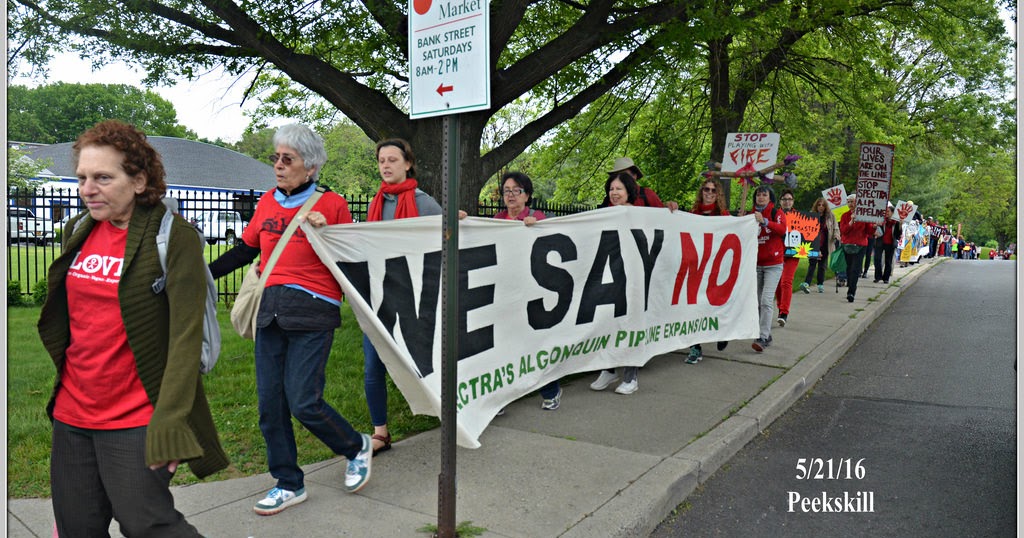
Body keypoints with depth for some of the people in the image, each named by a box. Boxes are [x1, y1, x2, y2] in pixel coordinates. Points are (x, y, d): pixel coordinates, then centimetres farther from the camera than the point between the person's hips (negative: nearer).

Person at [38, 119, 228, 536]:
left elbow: (186, 337, -18)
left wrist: (167, 426, -22)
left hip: (134, 421, -7)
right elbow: (67, 321, 18)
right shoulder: (79, 231, 7)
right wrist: (65, 389, 19)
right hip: (71, 414, 7)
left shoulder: (174, 238, -13)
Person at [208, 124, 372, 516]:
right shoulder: (268, 202, 10)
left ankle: (357, 447, 21)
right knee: (270, 405, 8)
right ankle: (289, 485, 26)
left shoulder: (331, 205, -5)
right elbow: (244, 251, 19)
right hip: (270, 313, 6)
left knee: (303, 402, -8)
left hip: (313, 314, -6)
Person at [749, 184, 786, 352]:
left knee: (766, 301, -14)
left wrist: (764, 221, -33)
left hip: (773, 264, -4)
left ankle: (762, 338, -16)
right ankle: (767, 335, 17)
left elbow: (782, 229, -21)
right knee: (757, 302, 6)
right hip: (755, 264, 5)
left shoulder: (777, 213, -1)